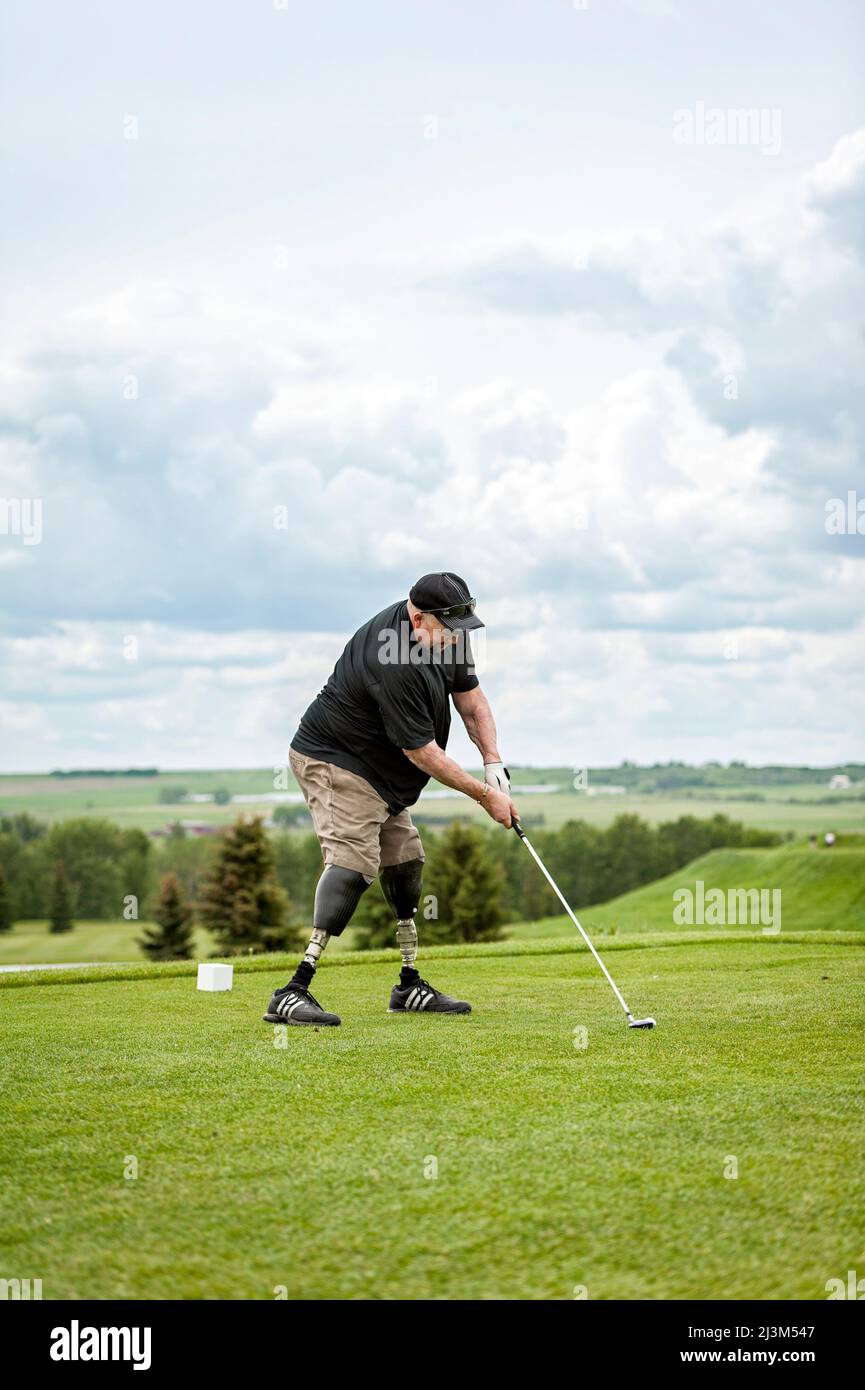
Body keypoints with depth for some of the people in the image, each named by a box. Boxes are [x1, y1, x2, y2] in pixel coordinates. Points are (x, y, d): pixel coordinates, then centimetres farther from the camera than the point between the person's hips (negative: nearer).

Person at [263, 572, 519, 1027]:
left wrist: (493, 762, -2)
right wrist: (484, 795, -17)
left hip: (379, 769, 10)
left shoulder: (445, 636, -2)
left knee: (405, 861, 13)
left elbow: (470, 696, 10)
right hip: (334, 761, -10)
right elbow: (420, 751, -25)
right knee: (354, 859, -25)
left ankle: (410, 987, 26)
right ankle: (292, 993, -34)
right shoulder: (395, 665, -31)